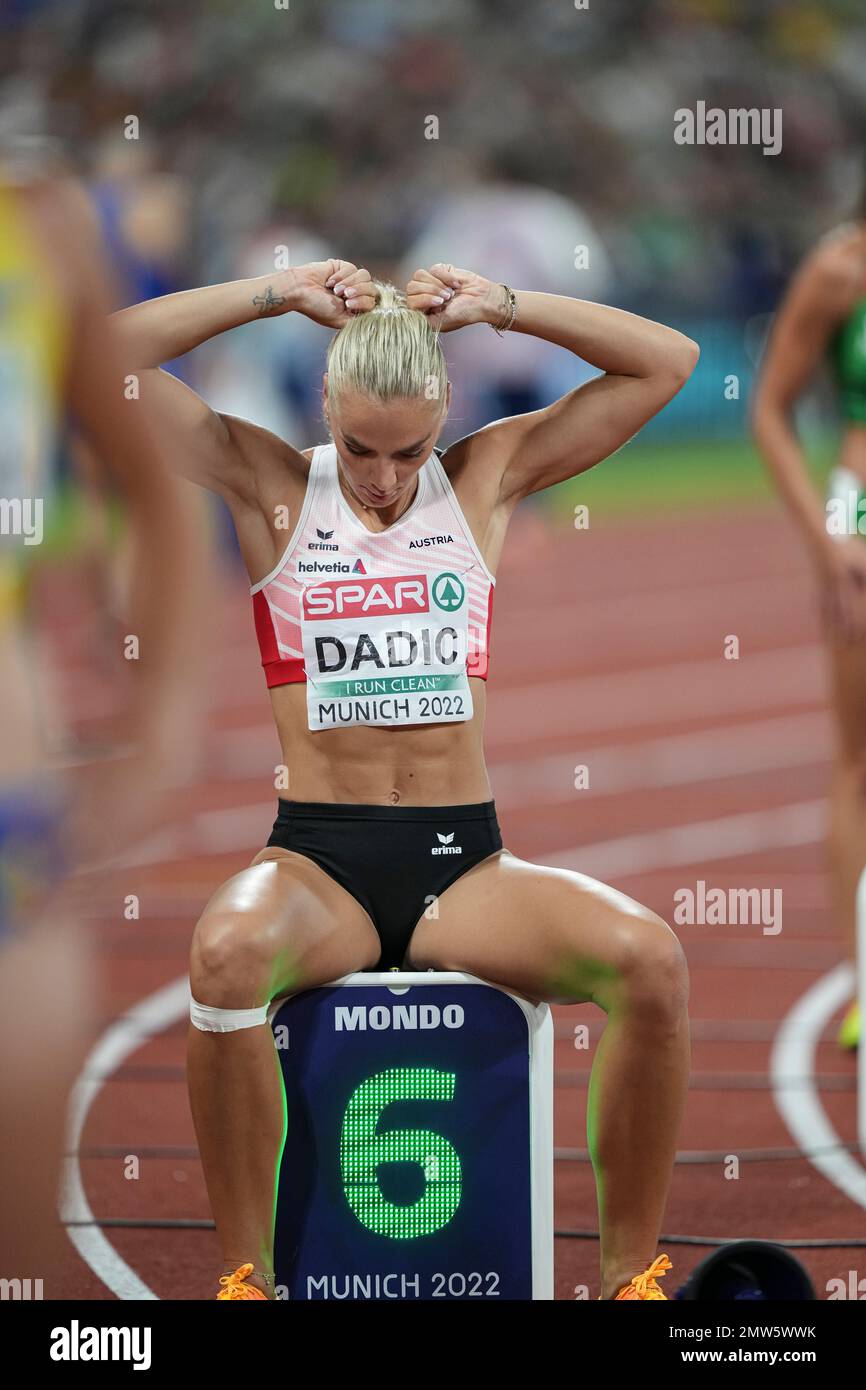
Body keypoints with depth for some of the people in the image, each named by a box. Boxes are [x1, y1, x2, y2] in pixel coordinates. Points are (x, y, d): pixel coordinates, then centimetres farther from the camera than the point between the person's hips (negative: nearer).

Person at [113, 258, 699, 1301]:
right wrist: (288, 294, 1)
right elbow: (118, 351, 0)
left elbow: (667, 363, 8)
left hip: (465, 866, 2)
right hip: (317, 863, -1)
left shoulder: (486, 480, 10)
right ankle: (244, 1272, -25)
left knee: (650, 960, -28)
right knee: (226, 954, -38)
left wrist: (493, 306, 3)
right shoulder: (271, 486, 7)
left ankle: (632, 1270, -16)